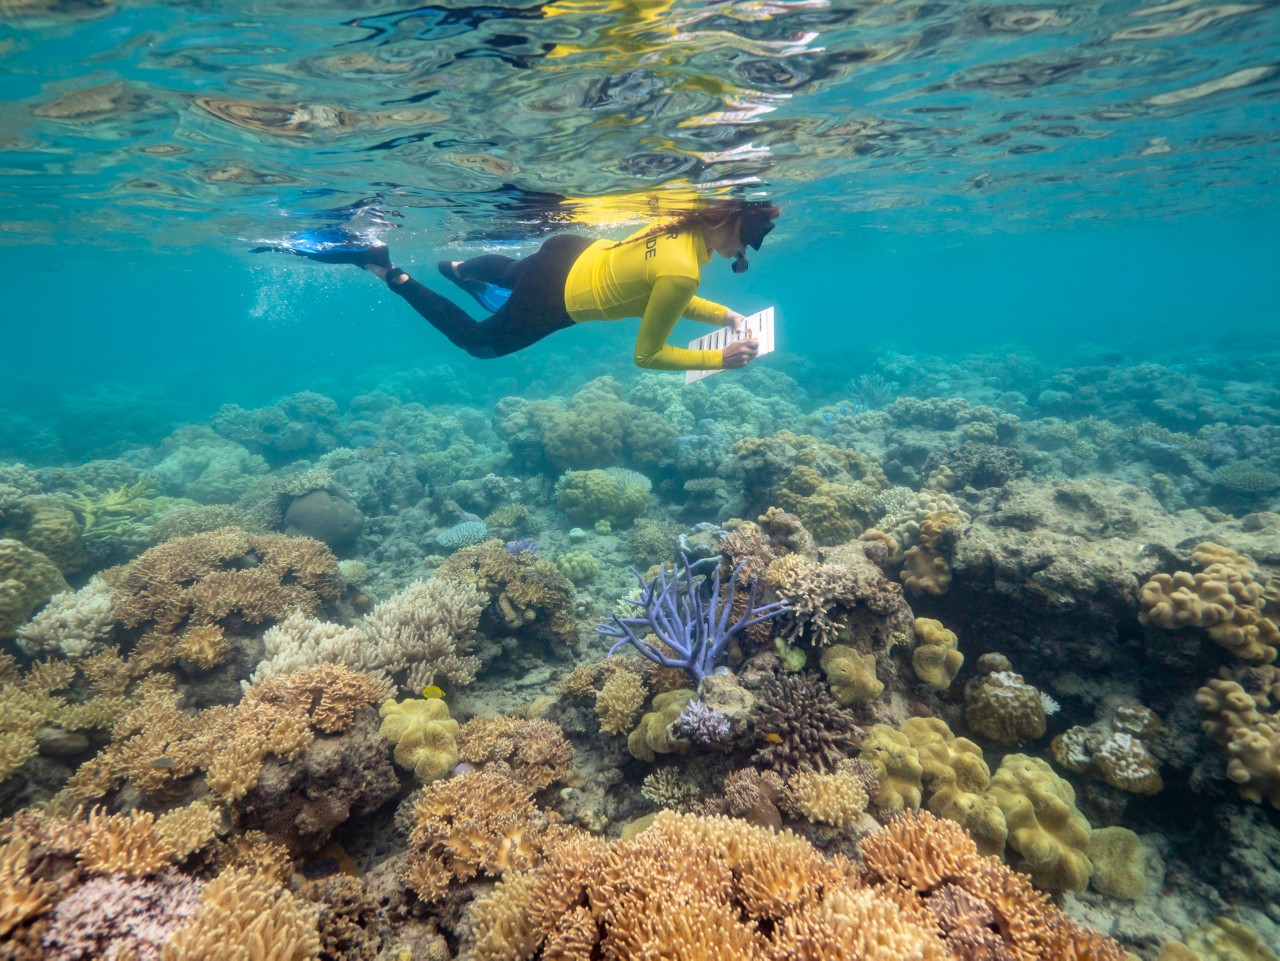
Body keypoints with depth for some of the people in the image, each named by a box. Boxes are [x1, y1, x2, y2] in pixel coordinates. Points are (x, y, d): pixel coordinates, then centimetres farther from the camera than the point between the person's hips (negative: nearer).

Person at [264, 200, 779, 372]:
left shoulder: (684, 224, -4)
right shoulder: (683, 269, -31)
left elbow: (668, 298, 12)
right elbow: (646, 354, -21)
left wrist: (726, 315, 2)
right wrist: (719, 359, -16)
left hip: (572, 254, 8)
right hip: (556, 298, -8)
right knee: (477, 341, 16)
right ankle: (386, 271, 11)